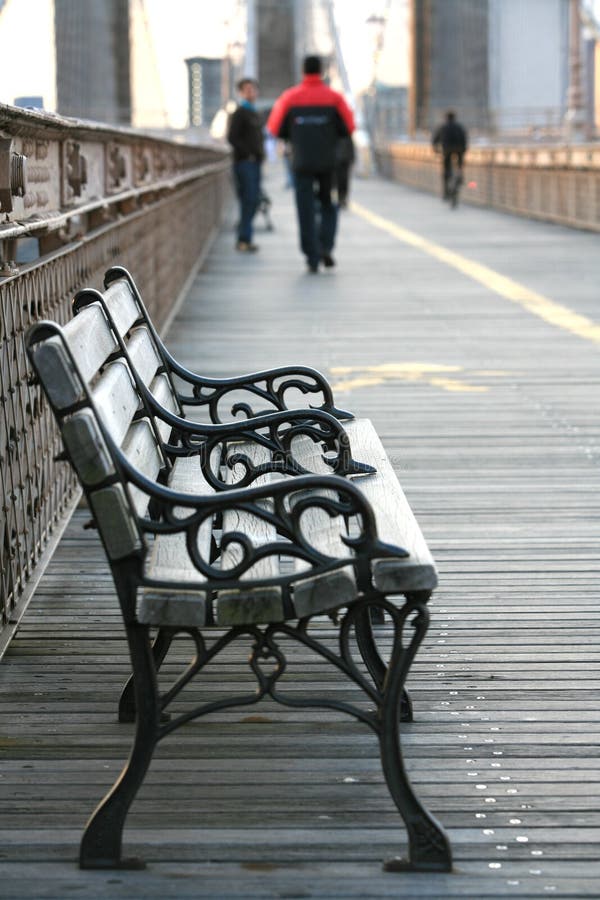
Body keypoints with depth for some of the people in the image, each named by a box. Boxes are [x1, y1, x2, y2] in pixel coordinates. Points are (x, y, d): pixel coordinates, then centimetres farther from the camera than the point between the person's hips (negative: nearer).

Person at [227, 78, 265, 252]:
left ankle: (243, 238, 12)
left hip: (255, 162, 8)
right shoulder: (239, 113, -5)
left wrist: (260, 154, 14)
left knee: (254, 200, 7)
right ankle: (244, 239, -13)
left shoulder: (255, 114, 21)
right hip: (244, 162, -8)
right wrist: (248, 153, -15)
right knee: (248, 199, -13)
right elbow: (232, 138, -13)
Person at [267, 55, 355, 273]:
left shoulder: (290, 98, -1)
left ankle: (312, 257, -2)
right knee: (327, 205, 16)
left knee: (306, 210, 3)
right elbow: (348, 127, -2)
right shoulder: (334, 97, -1)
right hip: (328, 162, 0)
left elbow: (275, 128, 0)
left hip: (301, 162, 0)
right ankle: (325, 247, -4)